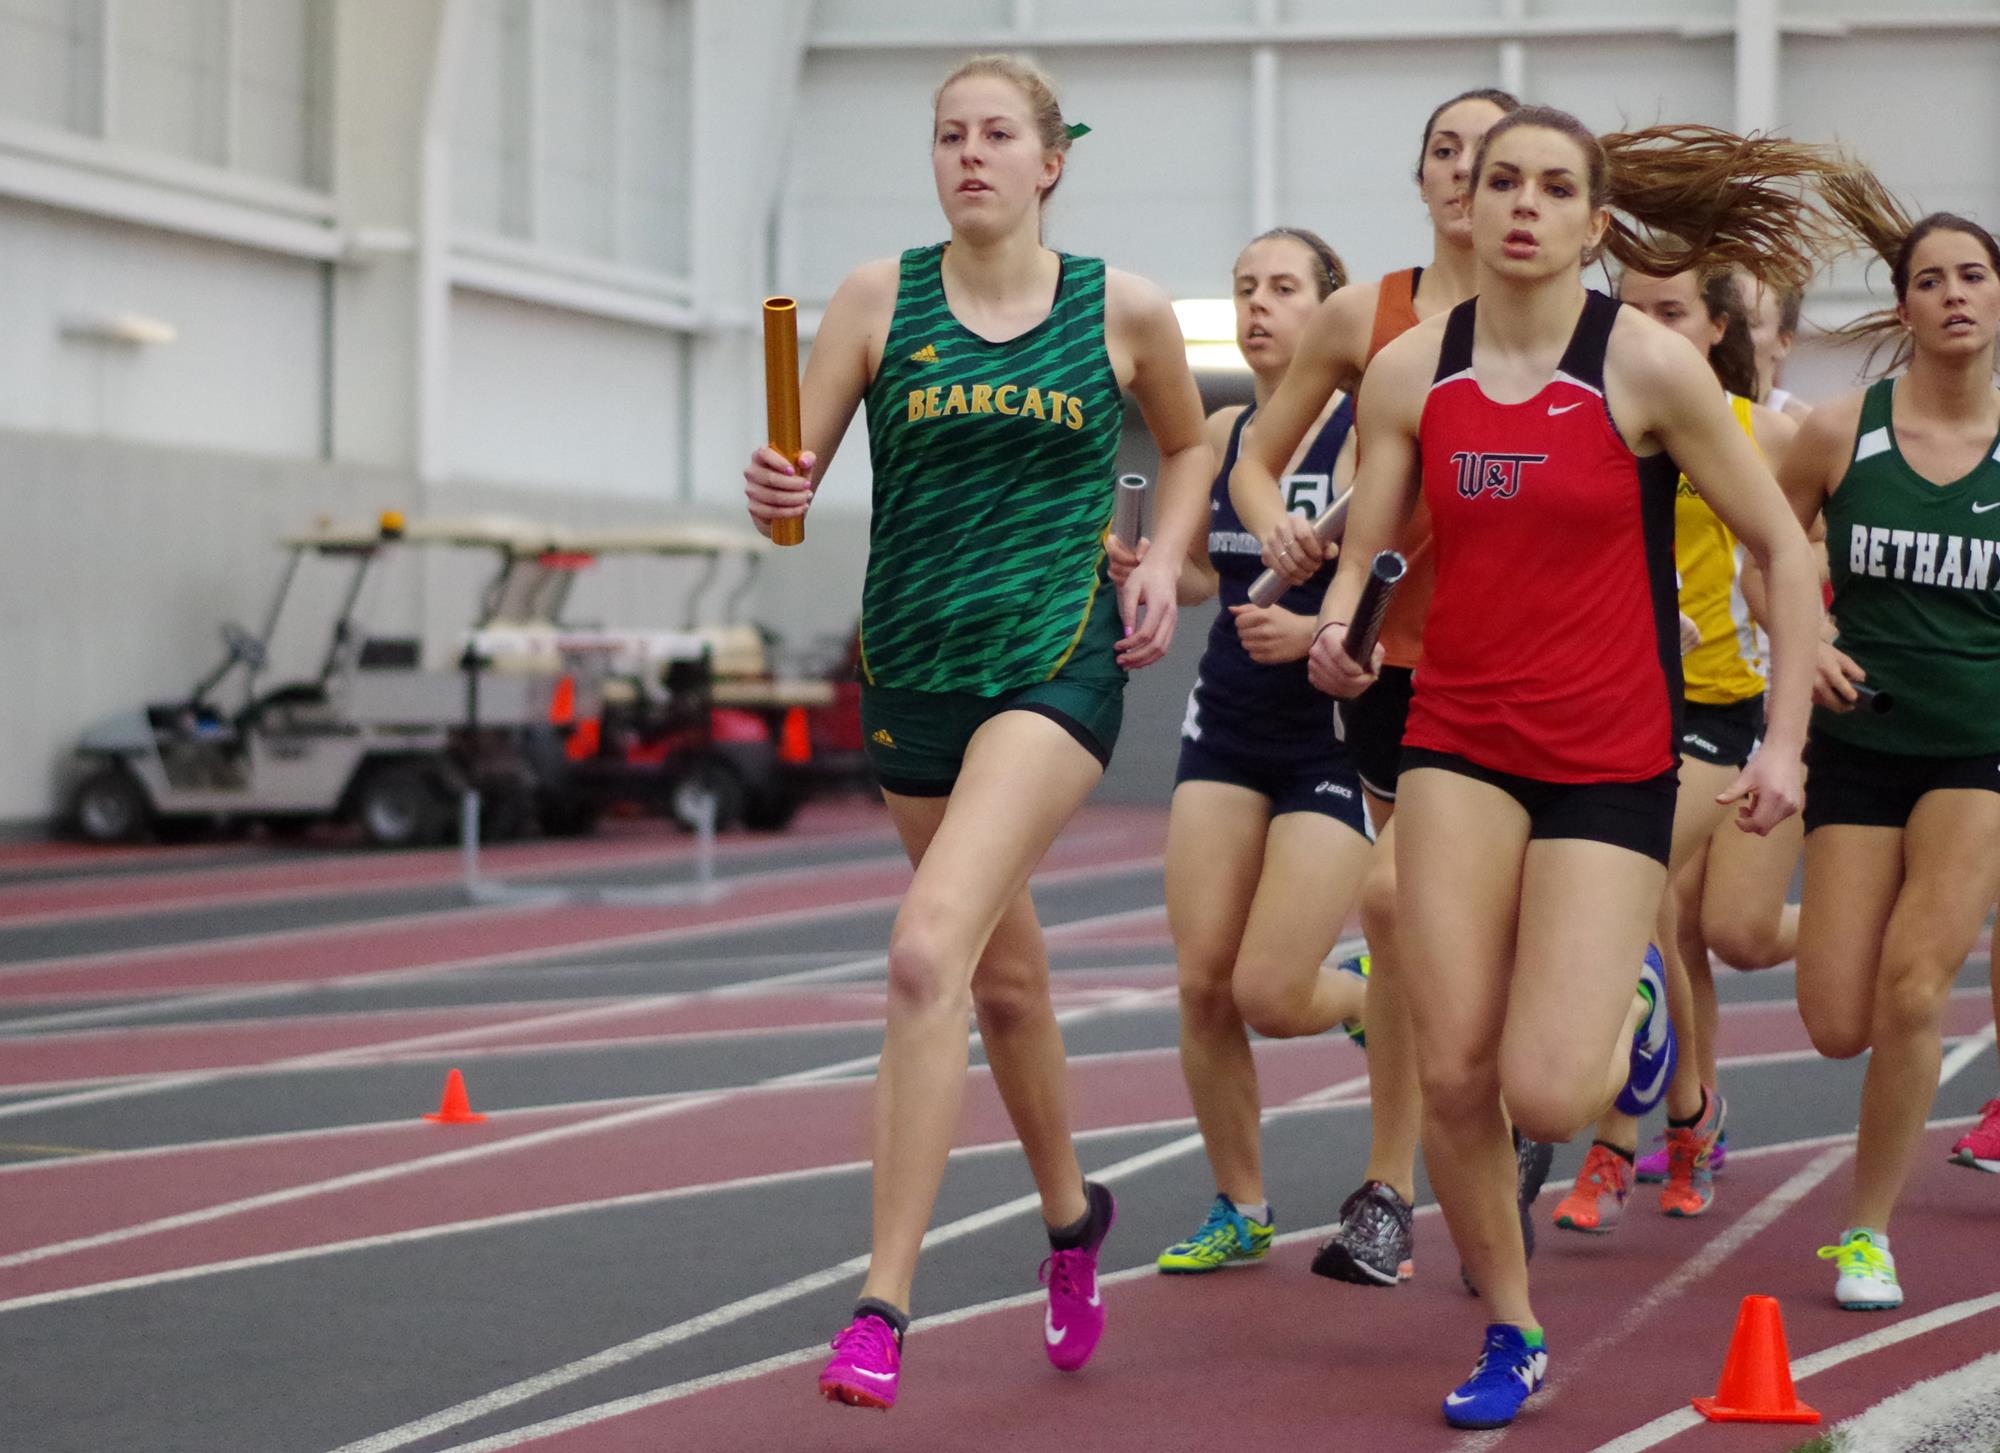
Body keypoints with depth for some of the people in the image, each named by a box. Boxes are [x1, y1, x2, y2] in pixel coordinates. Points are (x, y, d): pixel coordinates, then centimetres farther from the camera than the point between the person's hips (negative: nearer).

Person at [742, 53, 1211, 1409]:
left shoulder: (1126, 311, -1)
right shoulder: (880, 299, 0)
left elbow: (1188, 445, 18)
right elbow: (795, 472, 0)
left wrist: (1161, 564, 3)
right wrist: (777, 495, -23)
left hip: (1059, 662, -3)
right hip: (913, 664, 4)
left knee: (928, 953, -22)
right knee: (1005, 972, 19)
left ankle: (883, 1308, -21)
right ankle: (1071, 1214, 45)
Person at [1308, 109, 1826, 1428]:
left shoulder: (1648, 365, -7)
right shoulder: (1410, 372, 2)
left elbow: (1783, 549, -1)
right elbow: (1363, 555, 7)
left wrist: (1786, 738, -4)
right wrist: (1337, 636, -16)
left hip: (1612, 766, -3)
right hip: (1460, 748, 3)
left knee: (1547, 1097, -12)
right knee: (1453, 1074, -6)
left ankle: (1629, 1001, 25)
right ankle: (1512, 1334, 17)